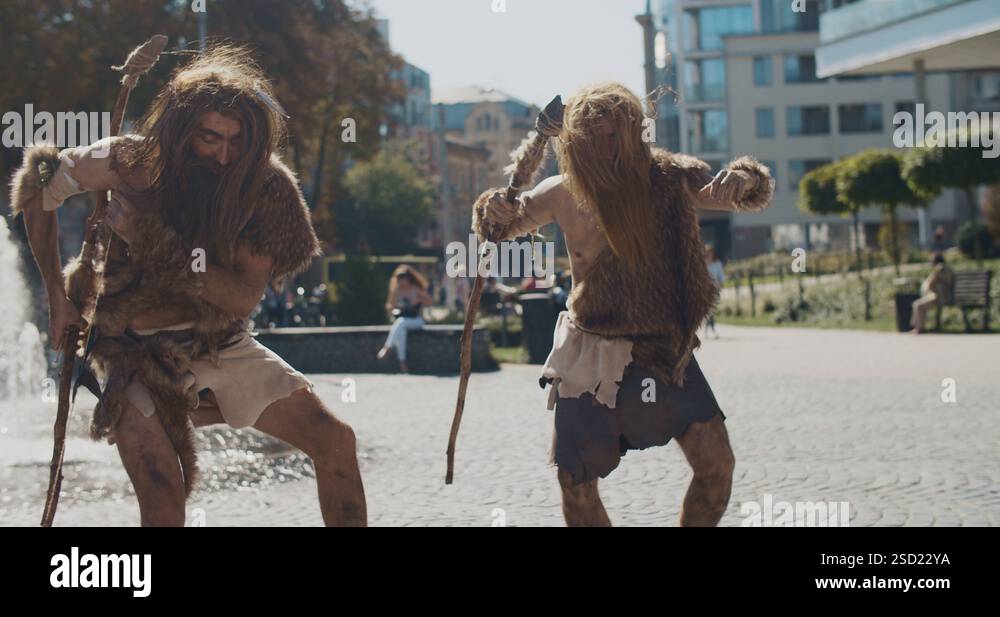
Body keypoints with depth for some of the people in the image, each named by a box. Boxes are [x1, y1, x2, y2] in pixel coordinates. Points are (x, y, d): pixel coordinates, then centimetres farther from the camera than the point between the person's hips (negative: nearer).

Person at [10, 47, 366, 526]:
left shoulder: (262, 185, -12)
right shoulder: (133, 162, -15)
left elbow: (244, 298, -17)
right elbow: (38, 185, 0)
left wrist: (151, 239, -28)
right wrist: (58, 297, -3)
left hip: (220, 341, 3)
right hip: (135, 350, -3)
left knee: (335, 442, -2)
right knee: (163, 494, -23)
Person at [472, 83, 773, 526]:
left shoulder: (668, 178, -6)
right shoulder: (563, 194, -6)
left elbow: (755, 196, 1)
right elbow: (506, 224, 9)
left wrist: (743, 179, -24)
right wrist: (495, 212, -16)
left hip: (665, 350, 0)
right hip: (591, 355, 0)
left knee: (716, 464, -10)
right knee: (575, 485, 1)